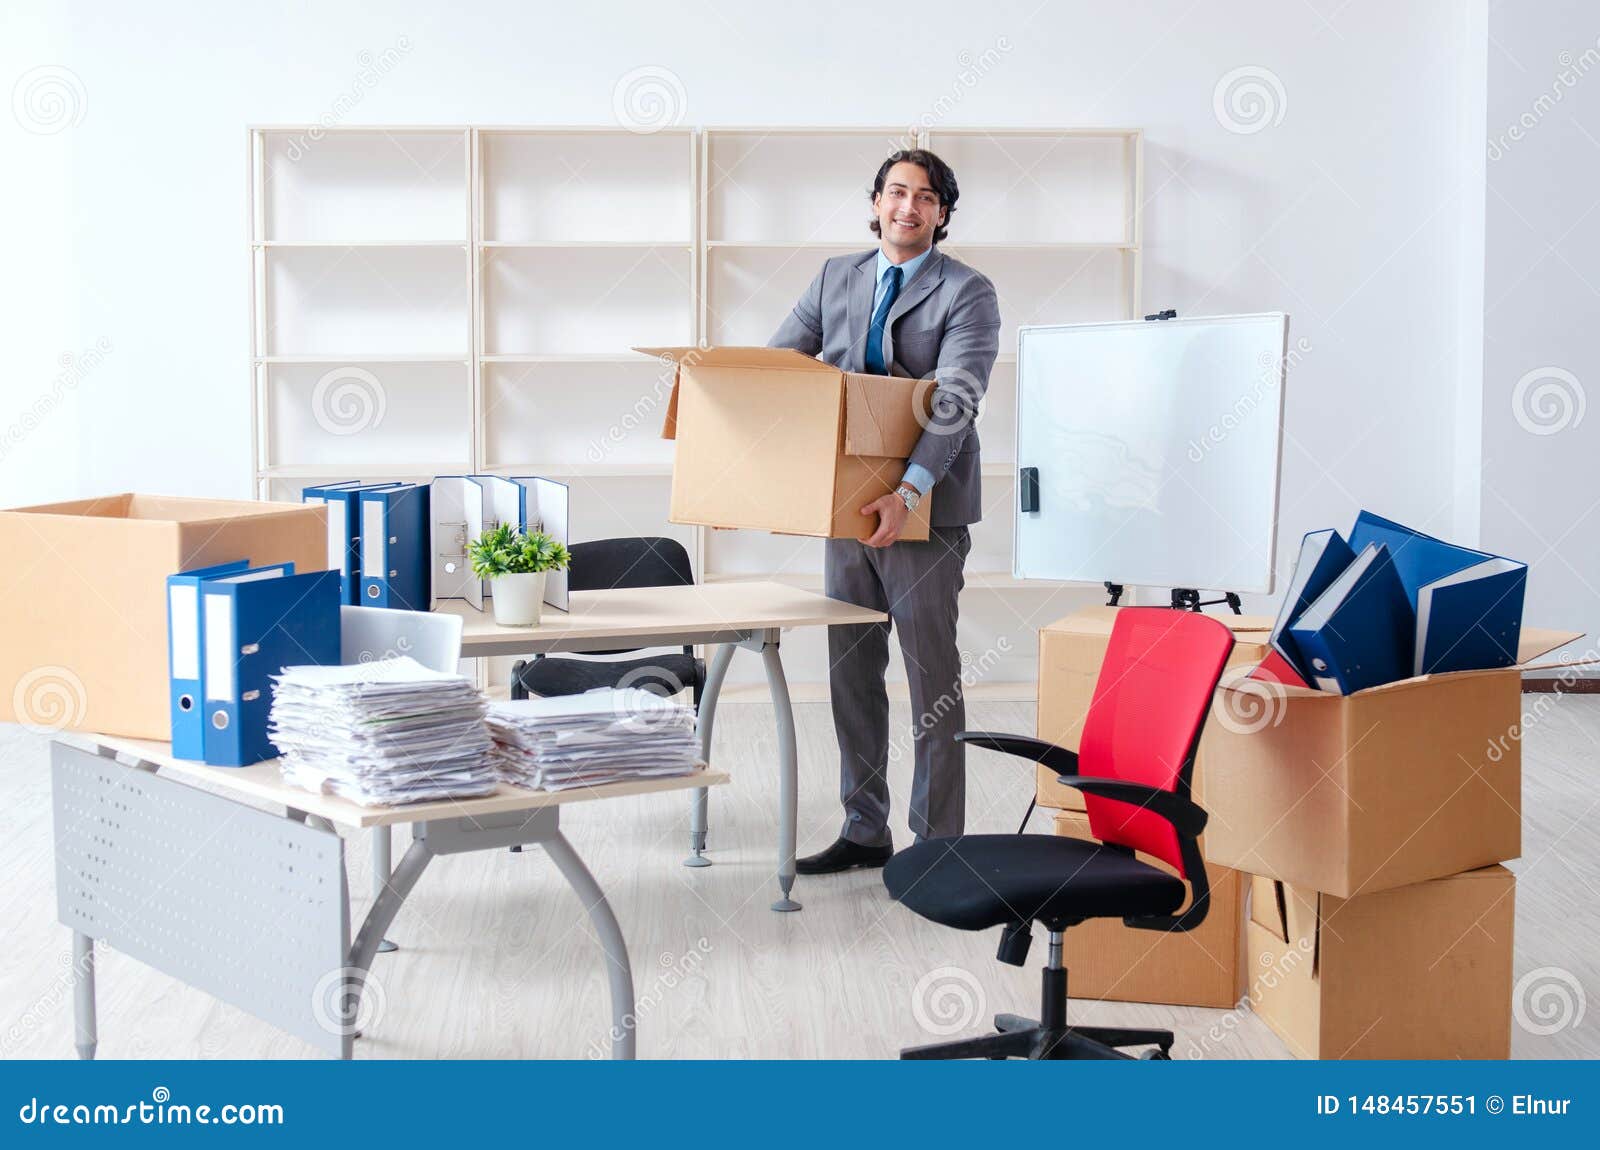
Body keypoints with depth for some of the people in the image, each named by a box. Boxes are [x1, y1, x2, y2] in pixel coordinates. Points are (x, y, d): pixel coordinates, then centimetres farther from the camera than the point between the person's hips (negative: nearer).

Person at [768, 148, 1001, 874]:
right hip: (848, 504, 6)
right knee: (851, 672, 11)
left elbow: (955, 400, -19)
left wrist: (911, 492, -32)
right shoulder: (836, 279, 11)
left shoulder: (966, 293, -7)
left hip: (925, 512, -5)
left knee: (932, 677, 0)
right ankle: (864, 831, 23)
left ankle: (938, 844, 8)